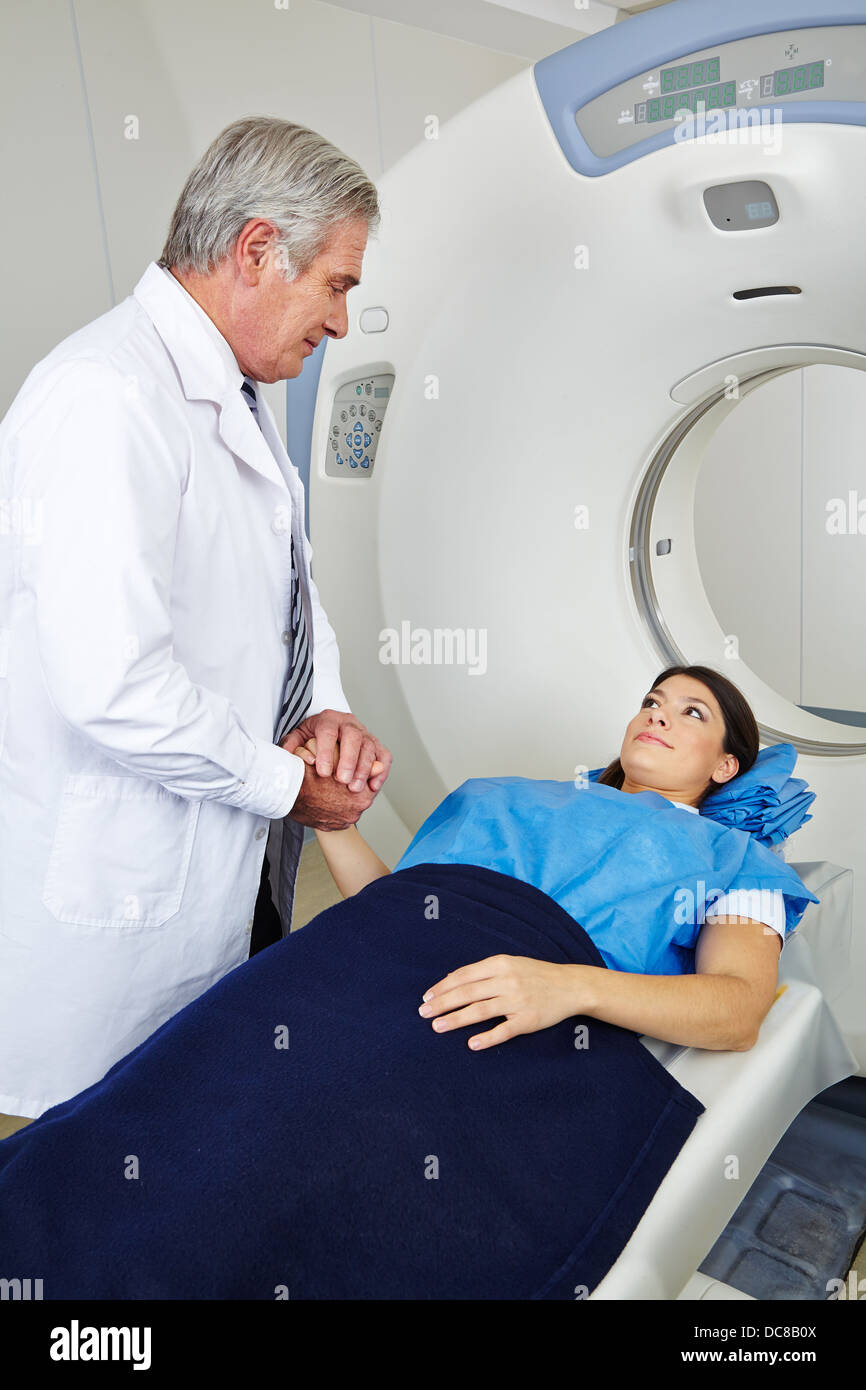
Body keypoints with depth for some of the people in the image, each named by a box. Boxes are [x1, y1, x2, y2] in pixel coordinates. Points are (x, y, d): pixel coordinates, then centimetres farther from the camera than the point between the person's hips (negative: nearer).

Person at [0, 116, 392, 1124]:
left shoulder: (233, 397, 11)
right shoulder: (105, 395, -22)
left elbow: (289, 582, 19)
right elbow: (113, 683, -29)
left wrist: (325, 709, 0)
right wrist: (286, 784, -15)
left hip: (233, 858, 9)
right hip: (118, 891, -9)